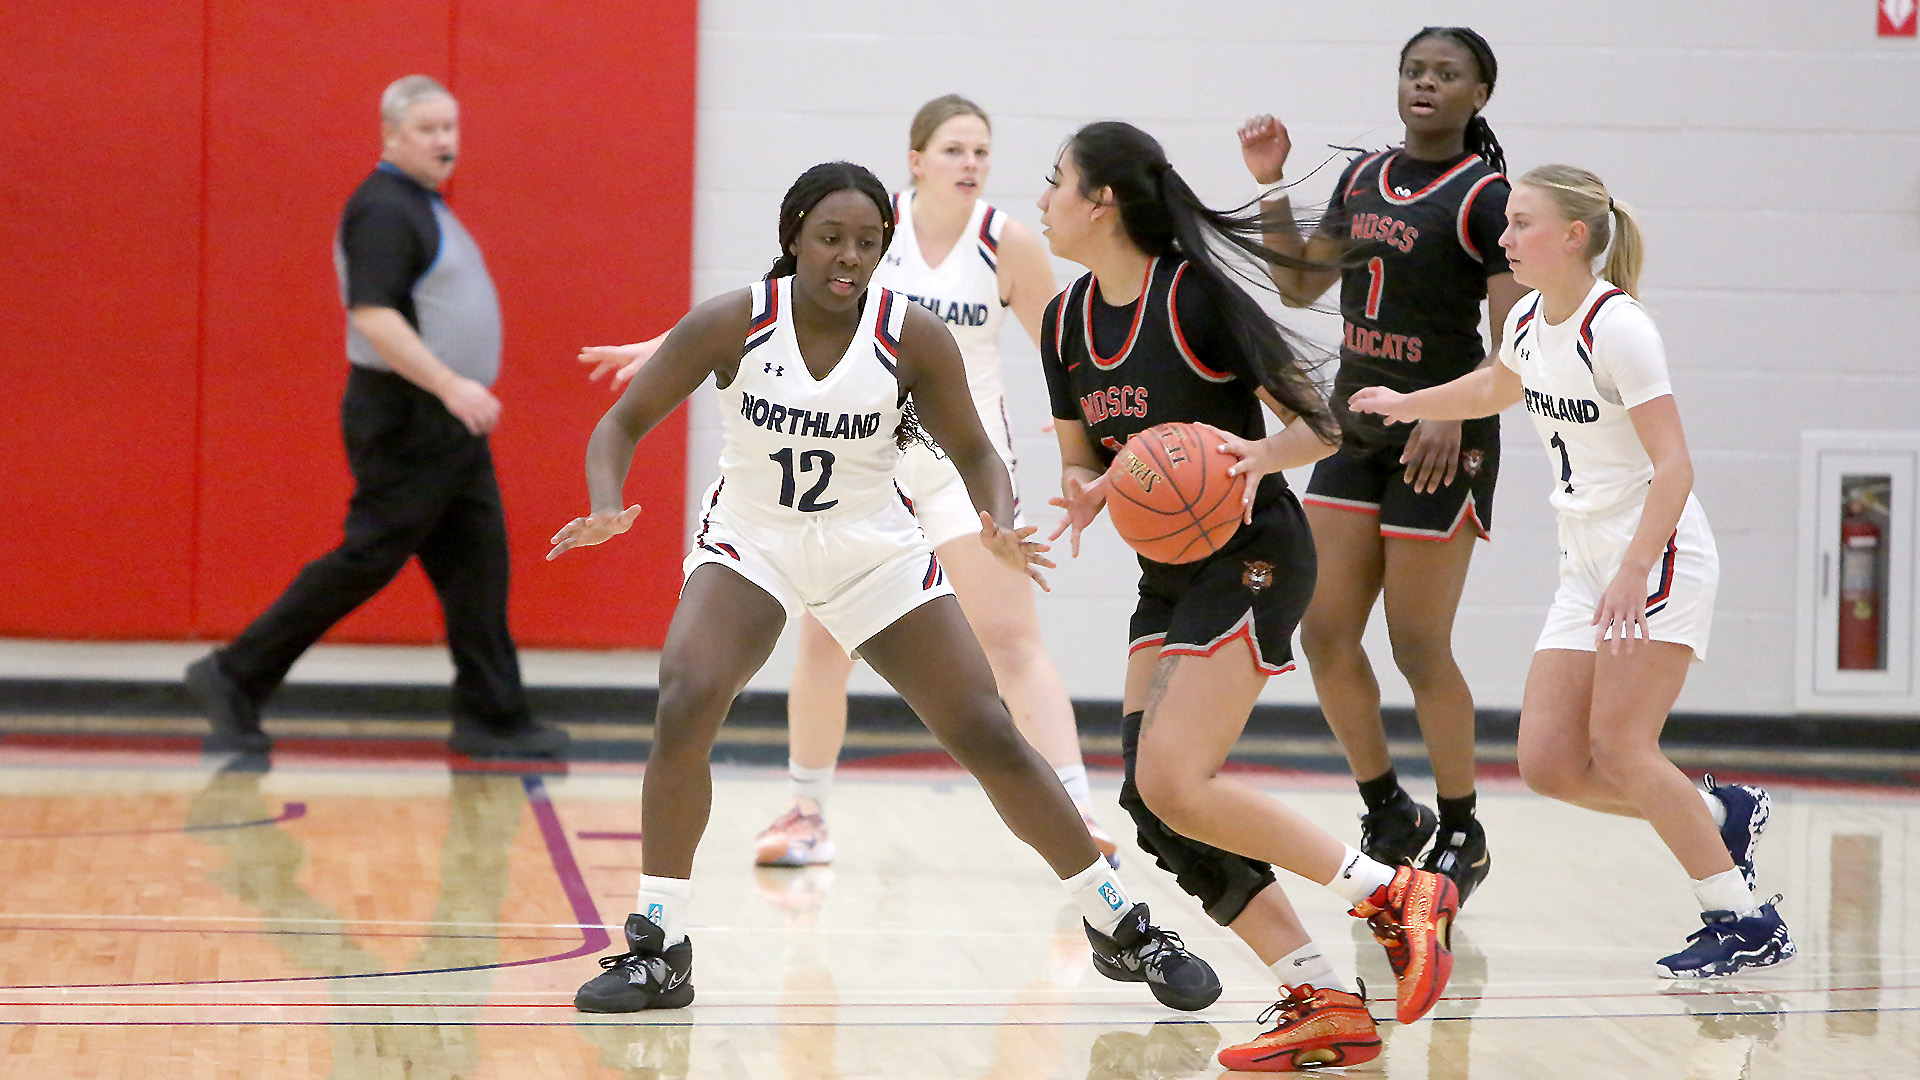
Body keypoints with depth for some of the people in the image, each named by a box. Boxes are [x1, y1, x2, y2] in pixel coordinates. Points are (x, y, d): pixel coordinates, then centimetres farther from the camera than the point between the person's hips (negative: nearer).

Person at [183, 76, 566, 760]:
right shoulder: (383, 210, -15)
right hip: (403, 423, -10)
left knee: (477, 565, 6)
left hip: (447, 423, 10)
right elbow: (373, 317, -25)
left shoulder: (422, 207, 16)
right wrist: (451, 386, -28)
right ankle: (236, 678, 1)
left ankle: (492, 718, 8)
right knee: (367, 561, -7)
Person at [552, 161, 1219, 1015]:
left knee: (989, 737, -1)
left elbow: (973, 452, -4)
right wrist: (605, 511, -29)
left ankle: (1121, 930, 16)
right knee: (684, 707, -27)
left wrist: (999, 528, -26)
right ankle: (658, 951, -15)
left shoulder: (913, 338, -16)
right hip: (749, 545, -1)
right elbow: (625, 421, -9)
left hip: (877, 553, 1)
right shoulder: (731, 323, -18)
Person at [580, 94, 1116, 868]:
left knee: (1010, 638, -12)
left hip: (962, 456, -2)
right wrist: (669, 346, 4)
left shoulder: (1006, 242, -11)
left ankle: (1077, 819, -13)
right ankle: (807, 815, 20)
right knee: (824, 637, 5)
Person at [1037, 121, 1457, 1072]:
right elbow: (1080, 460, 16)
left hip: (1251, 557, -8)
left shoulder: (1196, 295, -16)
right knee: (1153, 800, -3)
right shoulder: (1068, 321, 7)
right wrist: (1088, 492, -7)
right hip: (1169, 573, 8)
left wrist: (1260, 454, -33)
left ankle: (1398, 895, -8)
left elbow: (1321, 425, -13)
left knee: (1176, 782, -19)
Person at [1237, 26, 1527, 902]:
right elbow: (1301, 284, 20)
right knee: (1324, 632, 3)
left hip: (1442, 441, -7)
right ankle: (1389, 814, 19)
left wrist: (1453, 414, -28)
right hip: (1357, 433, 7)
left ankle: (1463, 836, 12)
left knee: (1419, 647, -4)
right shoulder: (1364, 178, 11)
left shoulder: (1486, 198, -10)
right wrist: (1271, 186, 10)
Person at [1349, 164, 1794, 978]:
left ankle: (1748, 925, -7)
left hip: (1659, 556, -8)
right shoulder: (1529, 322, 7)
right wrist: (1406, 404, 37)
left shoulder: (1616, 326, -17)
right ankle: (1721, 814, 16)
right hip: (1585, 565, 8)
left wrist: (1634, 572, -33)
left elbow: (1673, 466, -23)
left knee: (1618, 750, -16)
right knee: (1548, 763, -2)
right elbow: (1498, 387, 34)